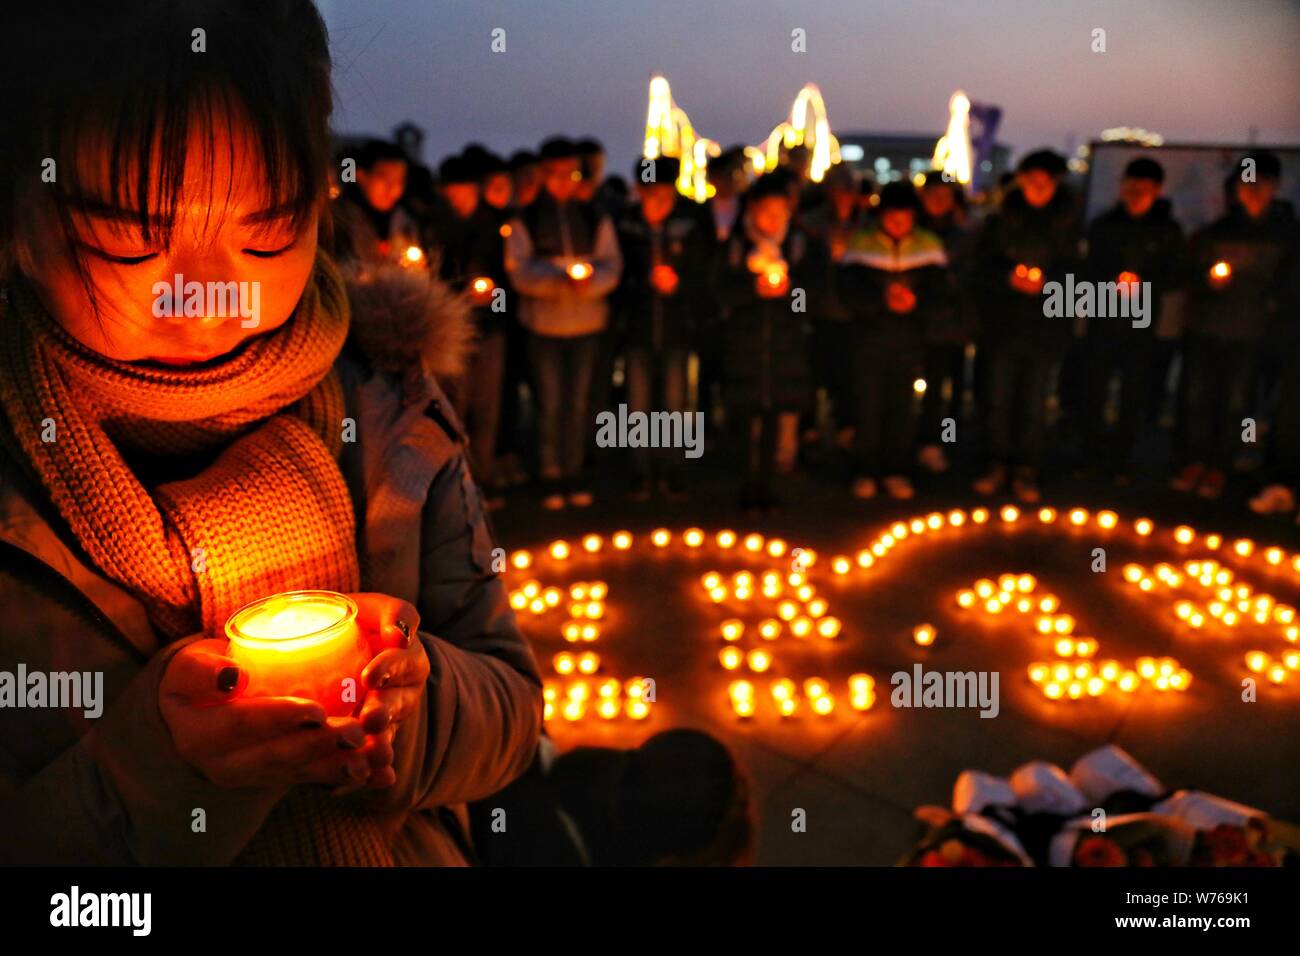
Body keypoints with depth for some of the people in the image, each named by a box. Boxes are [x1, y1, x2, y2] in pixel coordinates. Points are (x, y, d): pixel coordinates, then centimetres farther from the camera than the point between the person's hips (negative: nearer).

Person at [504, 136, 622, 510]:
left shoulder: (595, 218, 6)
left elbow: (611, 265, 2)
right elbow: (520, 272, -7)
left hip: (586, 324, 2)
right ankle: (551, 478, 11)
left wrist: (590, 281, -20)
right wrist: (560, 277, -24)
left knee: (577, 404, 8)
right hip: (543, 324, -2)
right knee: (550, 403, 1)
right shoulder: (526, 220, 0)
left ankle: (573, 475, 19)